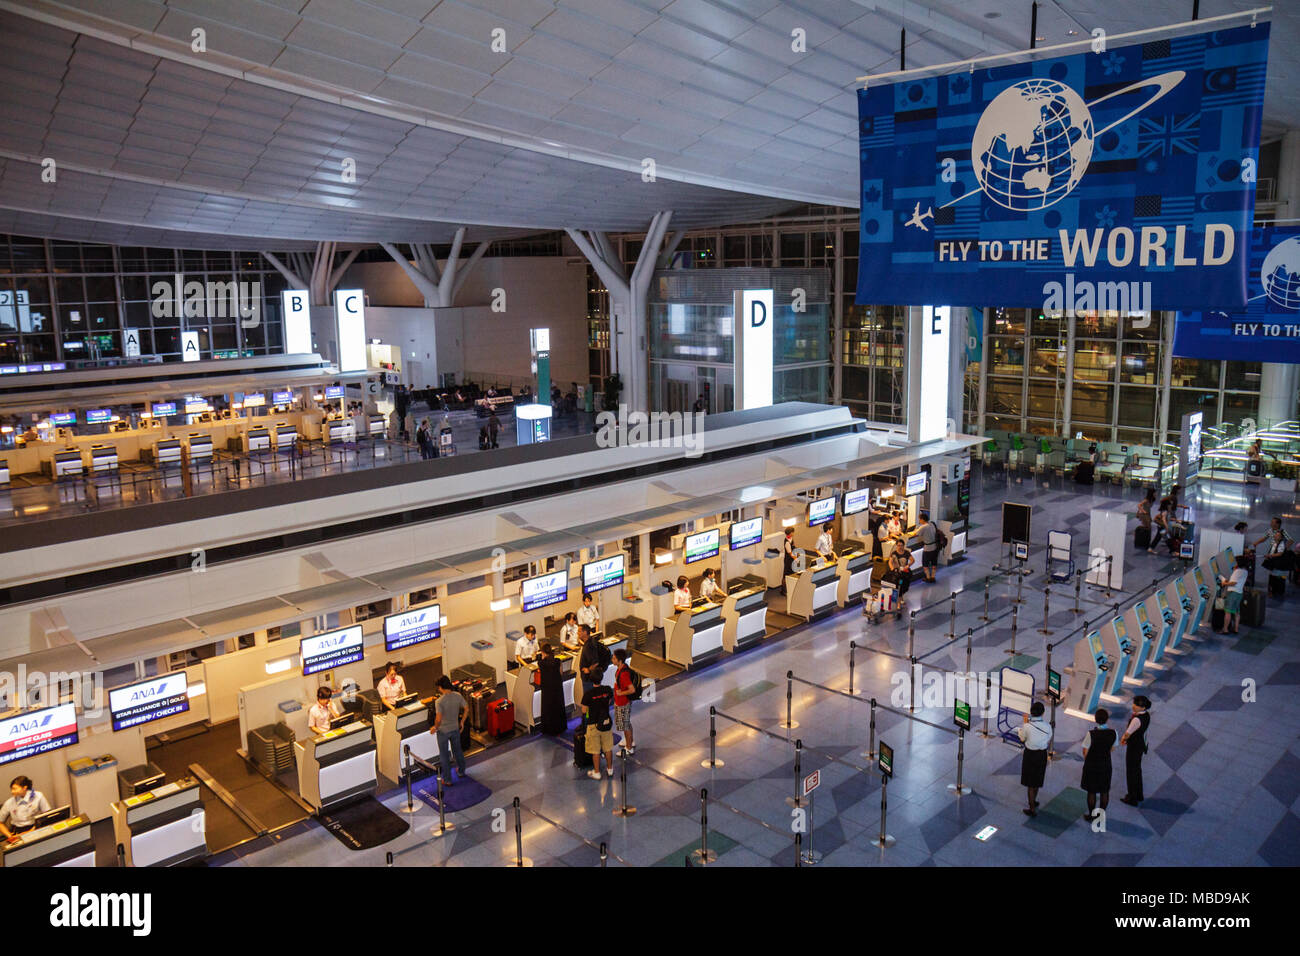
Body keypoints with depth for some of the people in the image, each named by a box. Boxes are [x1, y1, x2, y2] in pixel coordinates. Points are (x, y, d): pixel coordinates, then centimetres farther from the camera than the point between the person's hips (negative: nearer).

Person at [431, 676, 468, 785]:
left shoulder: (439, 701, -27)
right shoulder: (458, 696, -12)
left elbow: (438, 719, -30)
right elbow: (466, 709, -1)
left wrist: (435, 728, -10)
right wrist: (462, 722, 13)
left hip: (443, 731, -5)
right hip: (455, 729, 5)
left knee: (444, 756, 13)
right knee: (457, 750, 26)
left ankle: (447, 780, 24)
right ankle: (461, 771, 45)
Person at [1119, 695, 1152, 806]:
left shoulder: (1137, 719, -32)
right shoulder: (1146, 715, -4)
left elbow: (1128, 733, -21)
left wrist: (1123, 739, 1)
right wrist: (1125, 738, 3)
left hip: (1134, 747, -9)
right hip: (1141, 744, 9)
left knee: (1131, 772, 8)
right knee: (1137, 769, 24)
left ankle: (1132, 798, 21)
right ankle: (1138, 794, 39)